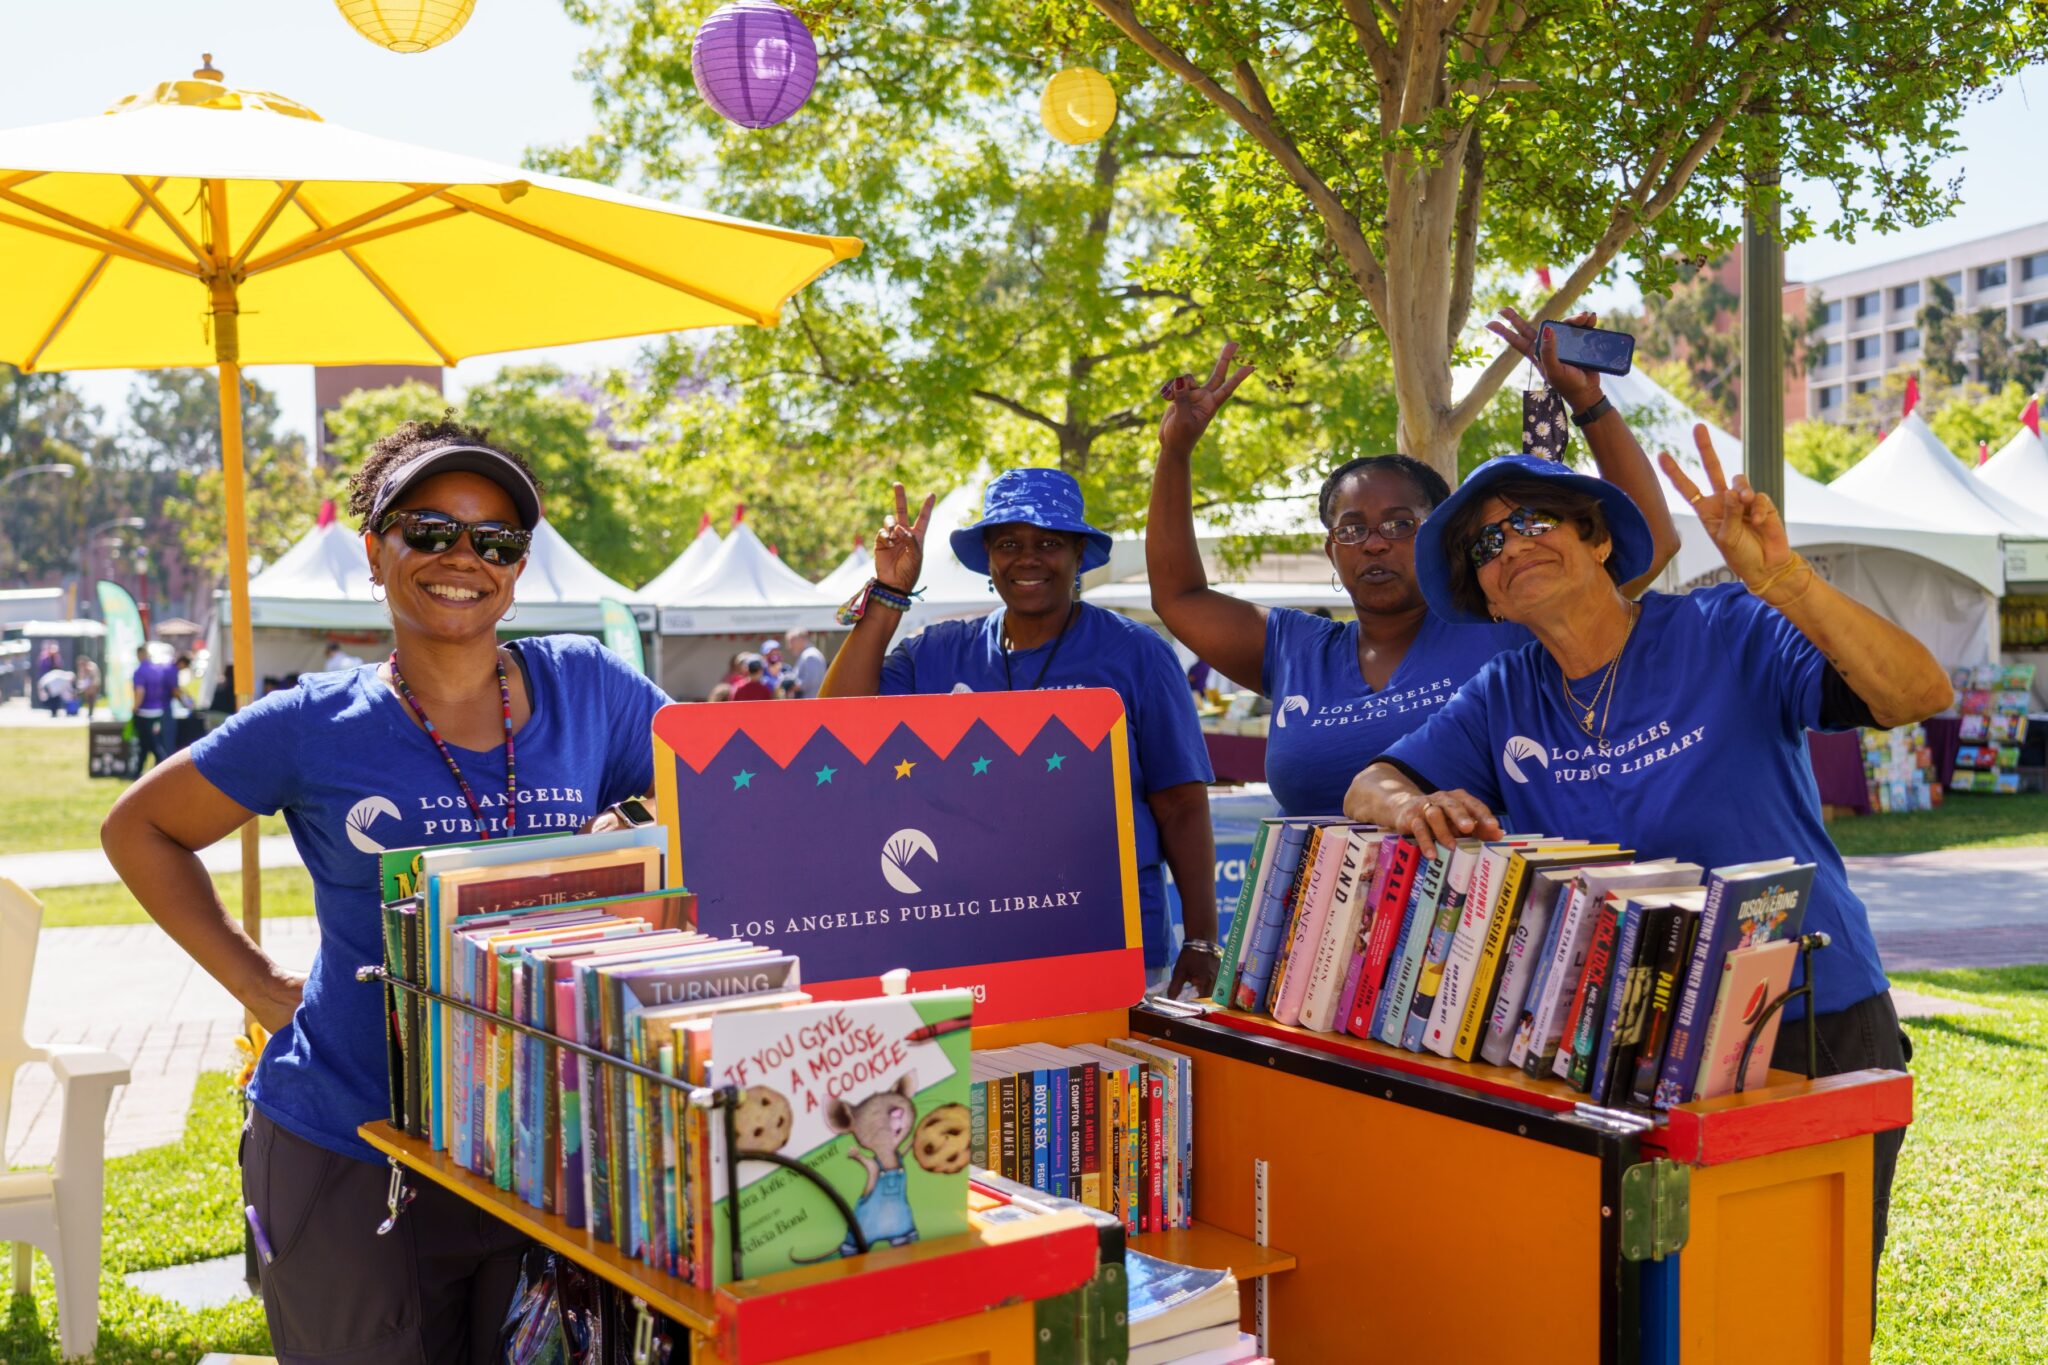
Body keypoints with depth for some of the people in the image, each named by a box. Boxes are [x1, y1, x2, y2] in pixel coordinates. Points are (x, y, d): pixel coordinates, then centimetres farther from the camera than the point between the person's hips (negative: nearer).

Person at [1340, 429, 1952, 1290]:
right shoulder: (1504, 701, 4)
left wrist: (1780, 578, -34)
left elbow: (1919, 695, -21)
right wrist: (1412, 806, -26)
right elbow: (1367, 788, -2)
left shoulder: (1728, 636, -9)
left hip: (1816, 1028, -3)